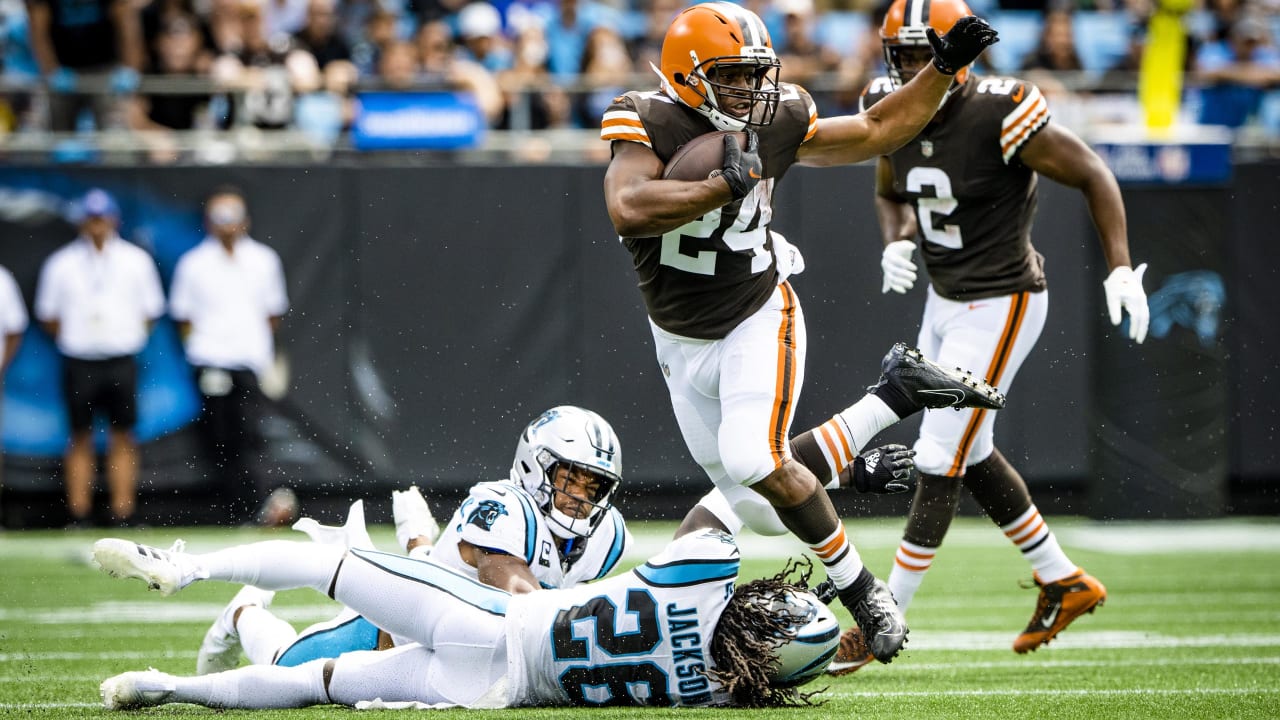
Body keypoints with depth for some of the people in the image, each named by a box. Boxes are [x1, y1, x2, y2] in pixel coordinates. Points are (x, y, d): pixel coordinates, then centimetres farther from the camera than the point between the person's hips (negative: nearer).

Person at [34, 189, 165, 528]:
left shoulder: (136, 260, 5)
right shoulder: (61, 263, 4)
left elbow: (150, 312, 11)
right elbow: (48, 316, 10)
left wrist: (128, 339, 4)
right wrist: (73, 339, 3)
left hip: (121, 362, 0)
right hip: (79, 365, 0)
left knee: (123, 438, 0)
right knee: (80, 439, 3)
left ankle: (123, 517, 3)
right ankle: (78, 517, 6)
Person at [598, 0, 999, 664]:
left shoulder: (776, 123, -8)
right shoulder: (647, 124, -20)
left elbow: (878, 131, 6)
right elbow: (628, 210, -38)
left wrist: (945, 68, -1)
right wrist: (725, 186, -37)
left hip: (758, 321, -1)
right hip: (683, 342, 1)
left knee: (754, 461, -27)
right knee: (763, 513, 4)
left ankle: (857, 585, -11)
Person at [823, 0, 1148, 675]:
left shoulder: (1000, 115, -23)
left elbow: (1091, 175, -15)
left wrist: (1121, 269, -20)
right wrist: (895, 244, -5)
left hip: (1001, 303, -8)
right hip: (945, 300, 8)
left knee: (939, 460, -7)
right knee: (971, 453, 18)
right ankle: (1064, 582, 34)